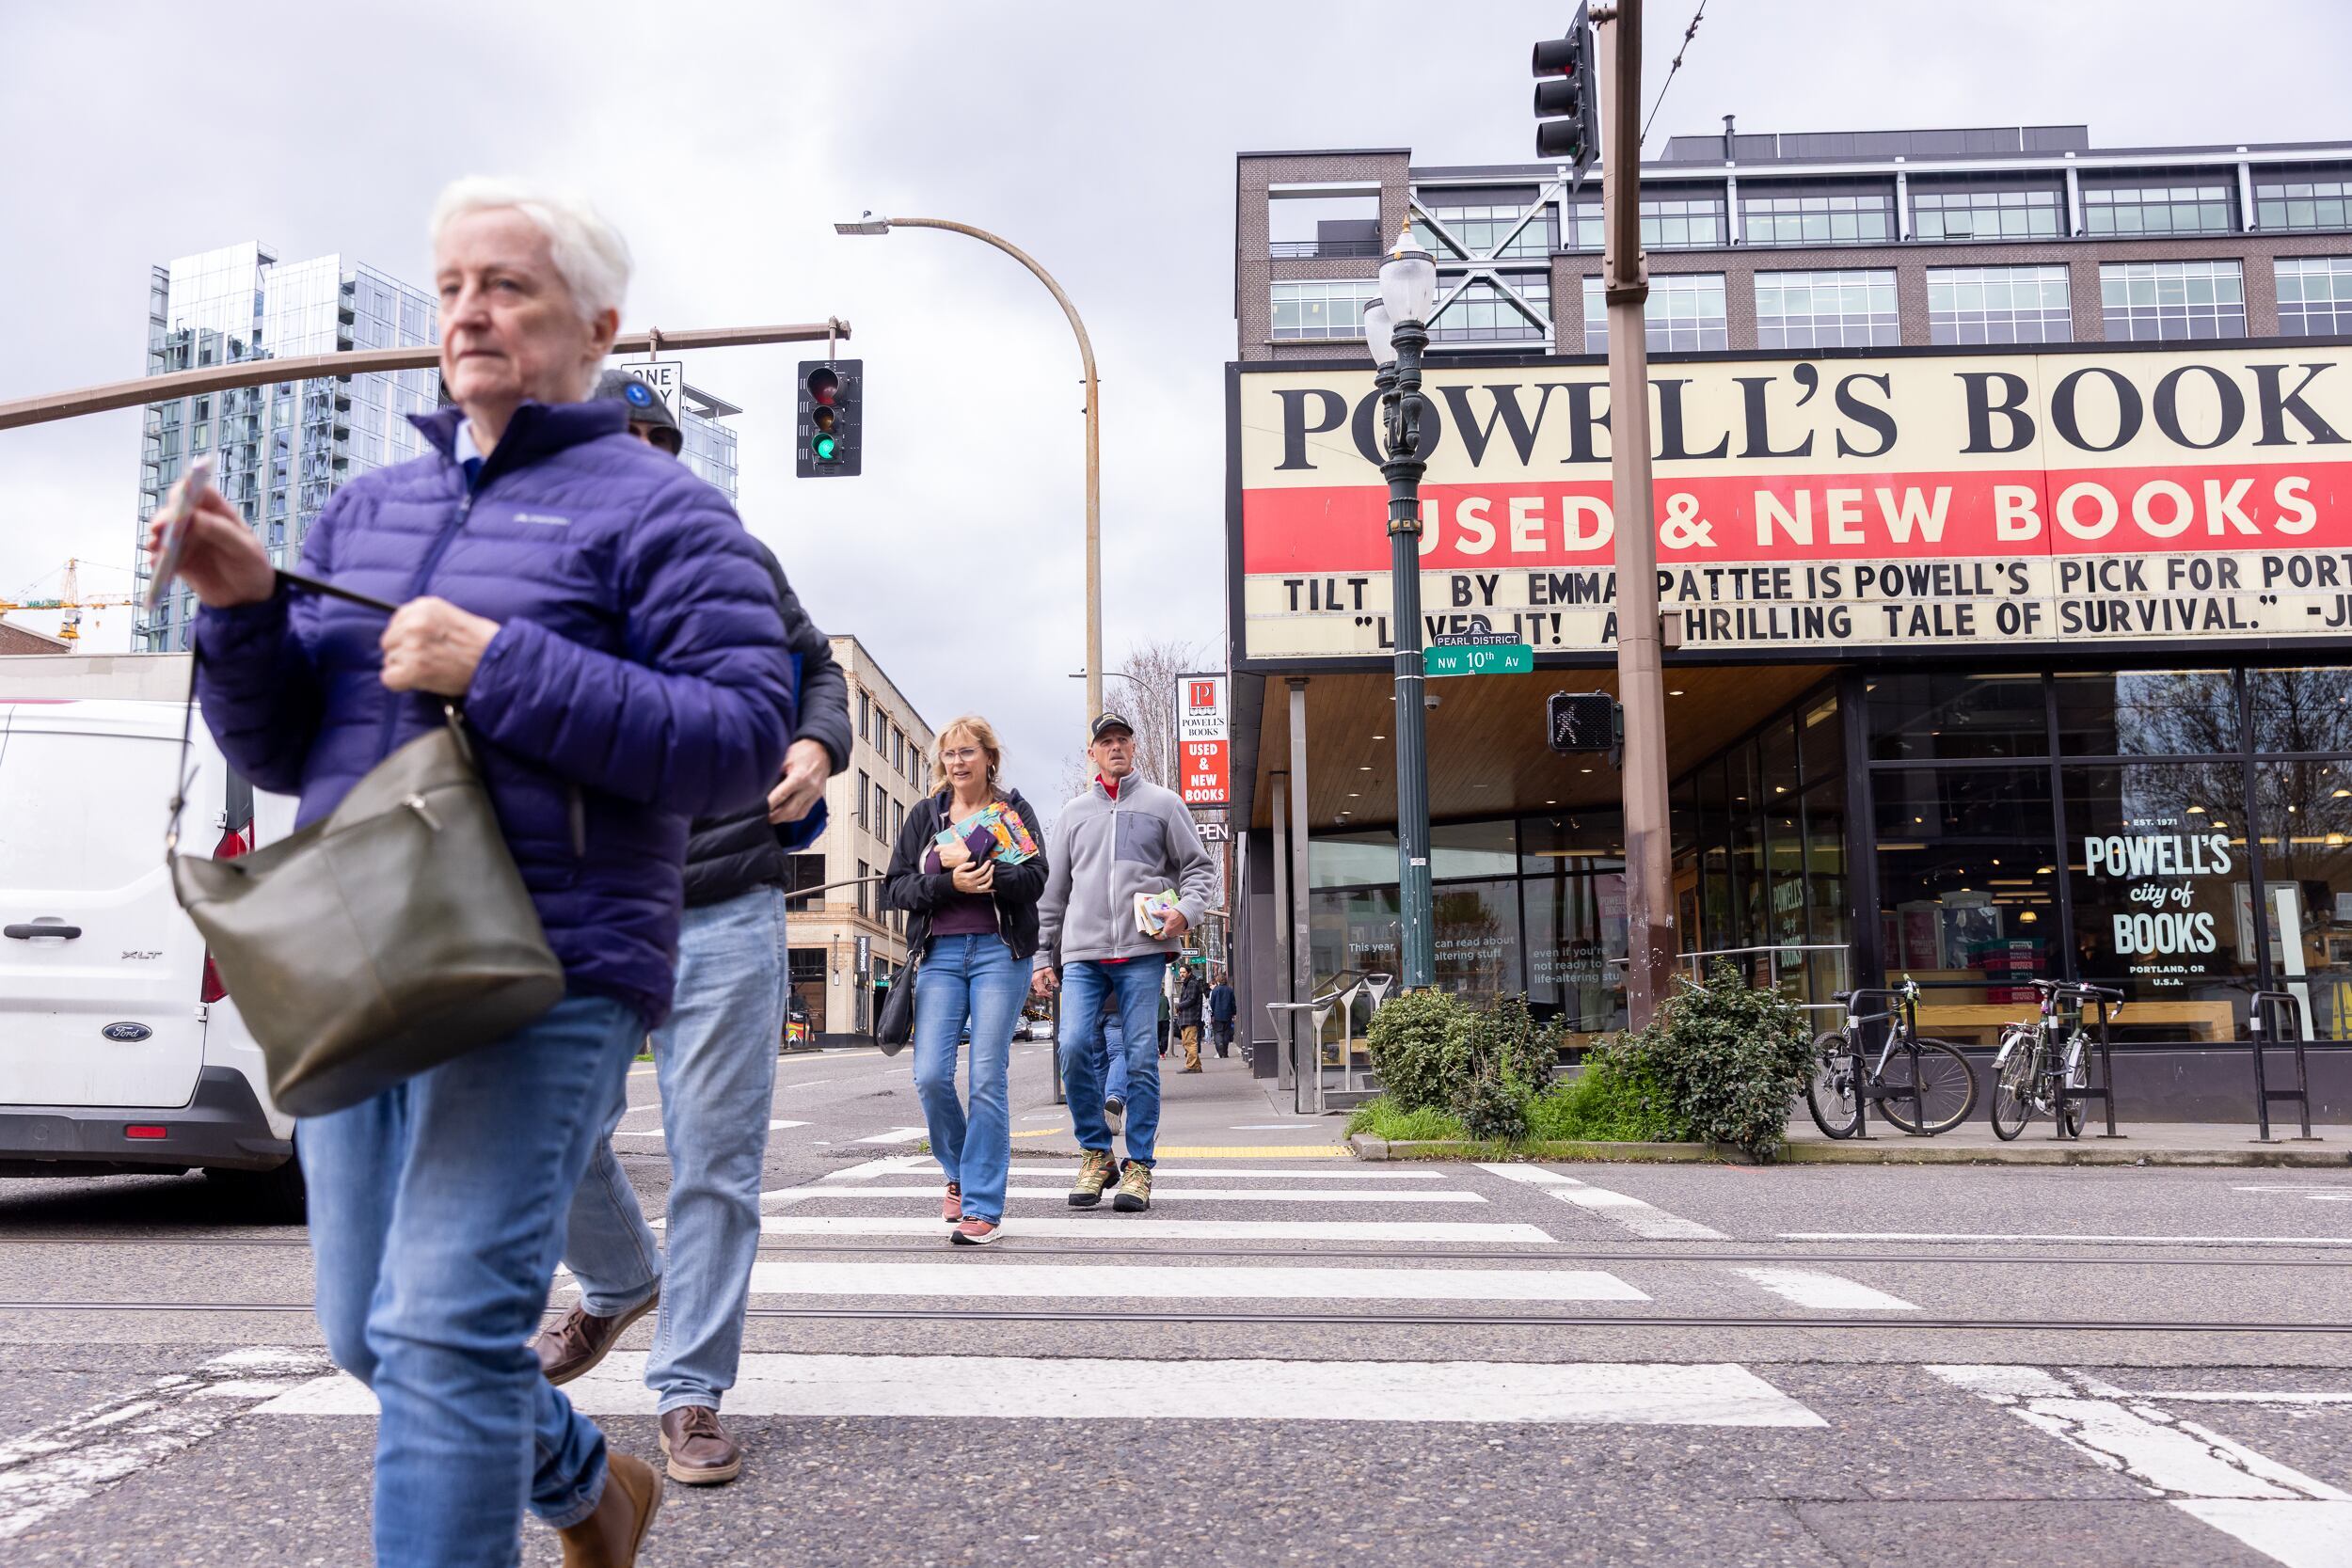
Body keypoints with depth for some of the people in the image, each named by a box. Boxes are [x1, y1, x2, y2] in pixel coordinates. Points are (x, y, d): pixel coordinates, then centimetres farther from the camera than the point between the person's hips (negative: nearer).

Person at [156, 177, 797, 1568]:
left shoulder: (652, 507, -1)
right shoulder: (367, 508, 18)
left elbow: (745, 735, -14)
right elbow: (279, 752, 17)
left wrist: (500, 668, -18)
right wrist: (246, 608, -2)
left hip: (545, 971, -7)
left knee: (444, 1328, -12)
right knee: (371, 1334, 15)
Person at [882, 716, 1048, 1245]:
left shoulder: (1013, 810, 9)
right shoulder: (925, 816, 15)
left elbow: (1034, 879, -5)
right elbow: (895, 888, 6)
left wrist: (972, 862, -14)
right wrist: (949, 885, -10)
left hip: (999, 953, -2)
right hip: (940, 955, 2)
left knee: (987, 1079, -6)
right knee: (931, 1076, -8)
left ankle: (984, 1206, 0)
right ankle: (960, 1172, 19)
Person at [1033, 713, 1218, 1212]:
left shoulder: (1164, 804, 11)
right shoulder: (1074, 813, 18)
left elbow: (1198, 869, 10)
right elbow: (1053, 892, 18)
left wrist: (1186, 911, -10)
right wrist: (1043, 956, 11)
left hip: (1142, 951, -2)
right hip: (1083, 952, 2)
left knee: (1141, 1058, -4)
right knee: (1074, 1047, -12)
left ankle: (1139, 1166, 5)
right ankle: (1096, 1153, 4)